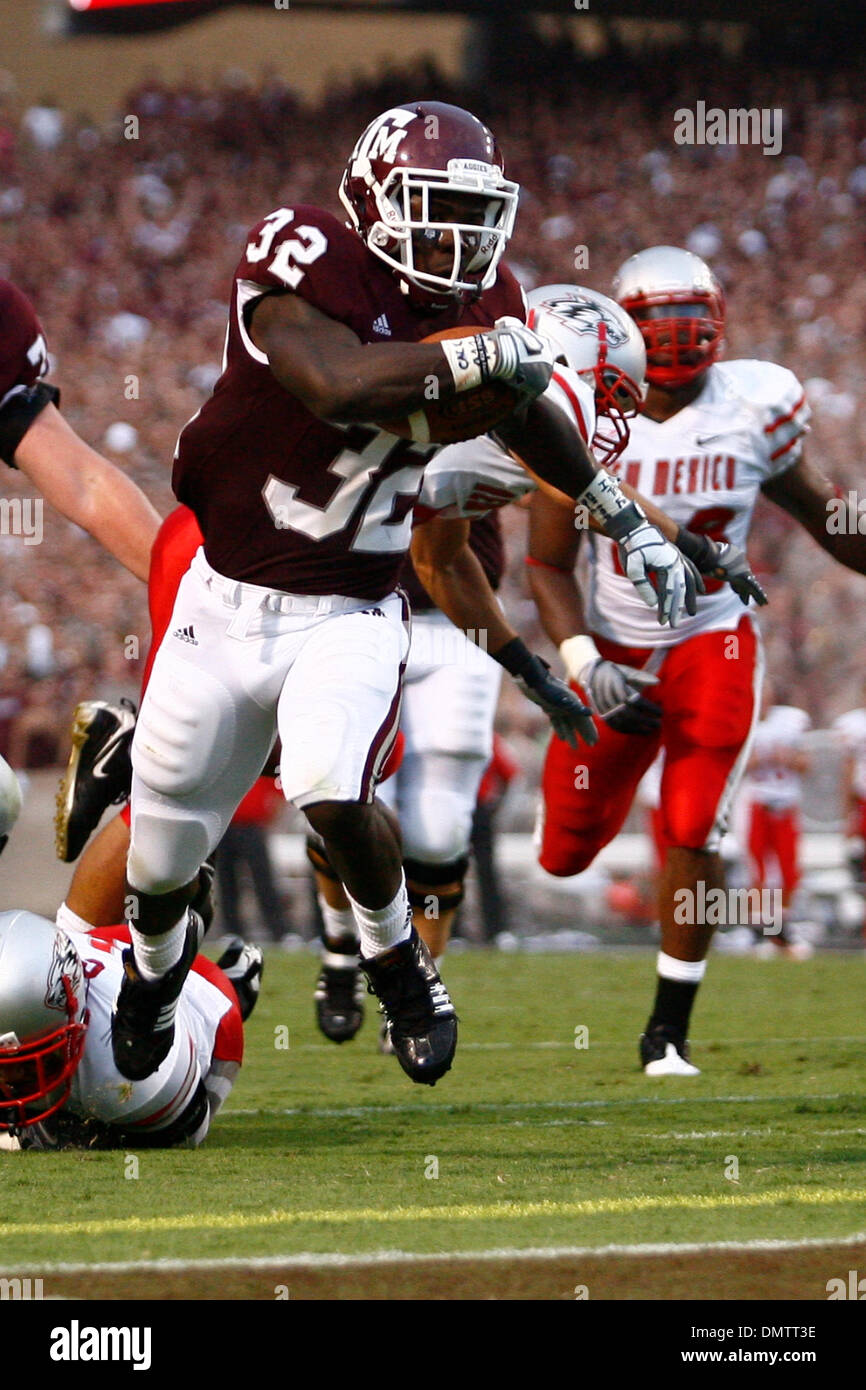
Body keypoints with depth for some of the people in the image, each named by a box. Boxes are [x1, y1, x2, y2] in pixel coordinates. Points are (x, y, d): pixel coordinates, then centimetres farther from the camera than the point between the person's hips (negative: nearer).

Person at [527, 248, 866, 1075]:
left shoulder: (754, 406, -9)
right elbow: (548, 564, -5)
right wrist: (583, 664, -18)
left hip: (713, 645, -1)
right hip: (615, 652, 1)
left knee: (692, 835, -14)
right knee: (567, 855, 8)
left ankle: (668, 1029, 1)